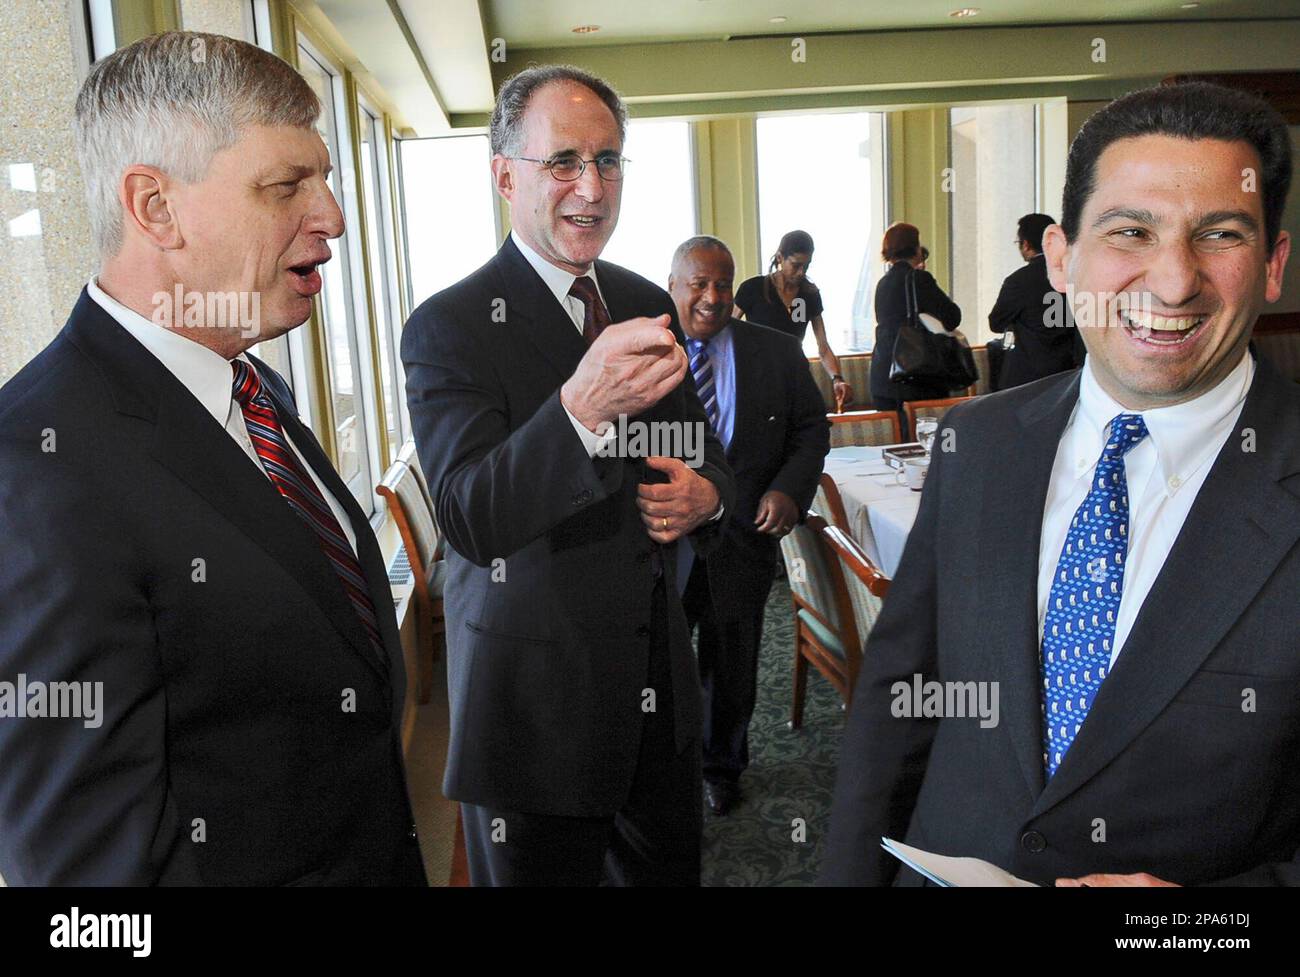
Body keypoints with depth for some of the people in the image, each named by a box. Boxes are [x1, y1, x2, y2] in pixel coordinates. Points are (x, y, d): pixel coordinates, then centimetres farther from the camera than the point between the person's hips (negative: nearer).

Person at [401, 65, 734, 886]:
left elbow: (704, 451, 15)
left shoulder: (648, 303, 5)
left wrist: (706, 495, -9)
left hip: (663, 687, 6)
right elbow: (470, 519, -26)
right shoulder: (449, 327, -14)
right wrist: (579, 409, -43)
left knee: (672, 870, 23)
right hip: (538, 706, -5)